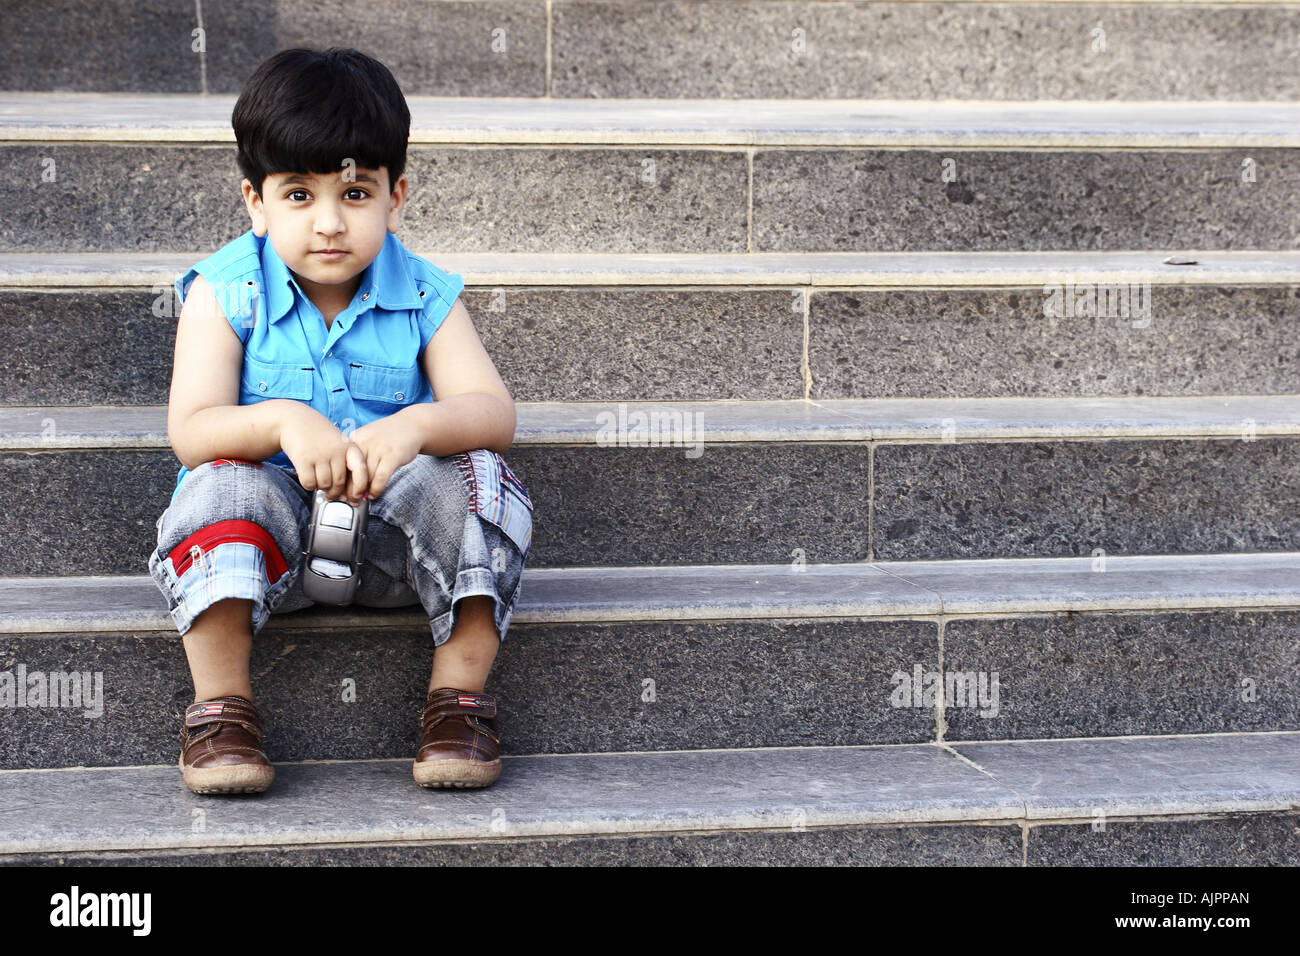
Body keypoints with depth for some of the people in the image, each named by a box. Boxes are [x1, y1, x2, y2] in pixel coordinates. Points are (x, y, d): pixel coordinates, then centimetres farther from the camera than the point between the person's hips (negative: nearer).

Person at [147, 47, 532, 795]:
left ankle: (460, 697, -14)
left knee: (478, 477, -25)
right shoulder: (224, 295, -5)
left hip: (393, 532, 1)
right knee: (225, 488, -32)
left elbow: (494, 413, -14)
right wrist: (283, 421, -37)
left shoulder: (425, 296, -2)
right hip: (269, 535, -1)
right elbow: (191, 432, -16)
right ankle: (221, 706, -20)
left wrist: (417, 425, -37)